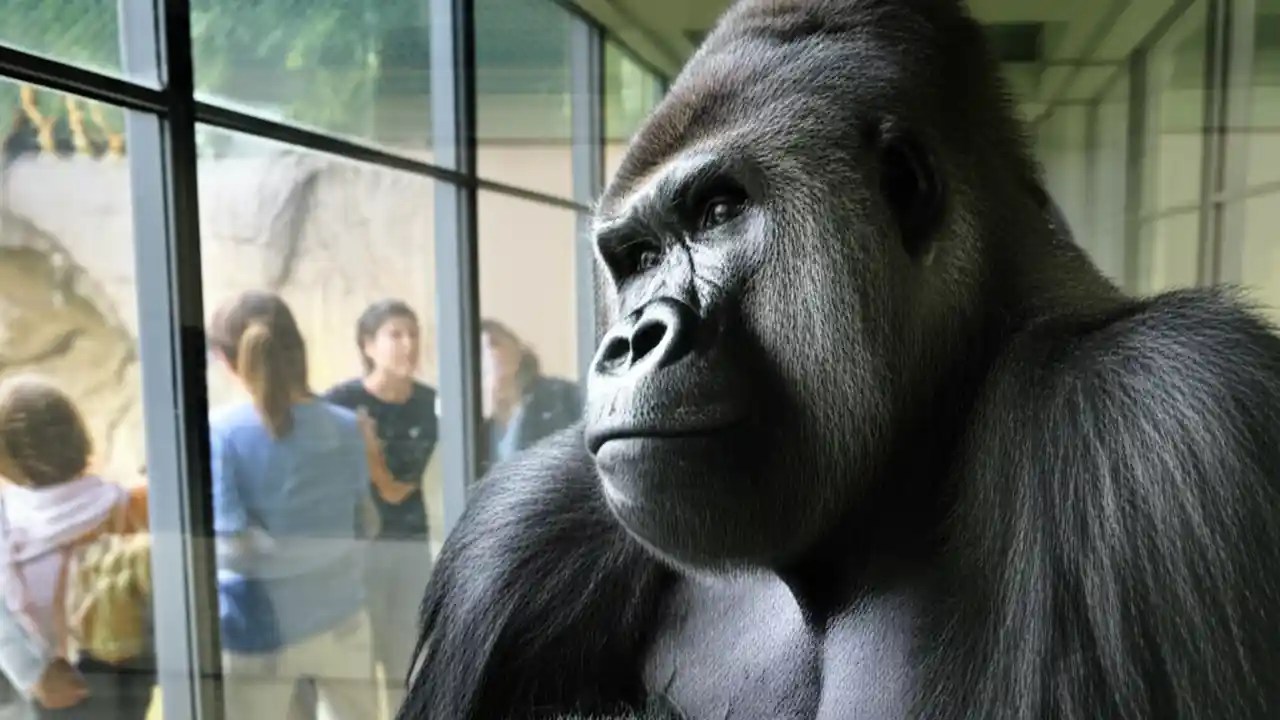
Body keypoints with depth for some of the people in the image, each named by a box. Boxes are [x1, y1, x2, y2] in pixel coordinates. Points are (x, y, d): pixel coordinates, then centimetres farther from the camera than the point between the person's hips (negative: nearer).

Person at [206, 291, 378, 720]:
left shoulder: (218, 432, -16)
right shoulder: (346, 428, -4)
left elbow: (230, 548, -22)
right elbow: (364, 527, 6)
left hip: (260, 632, -3)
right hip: (341, 621, 3)